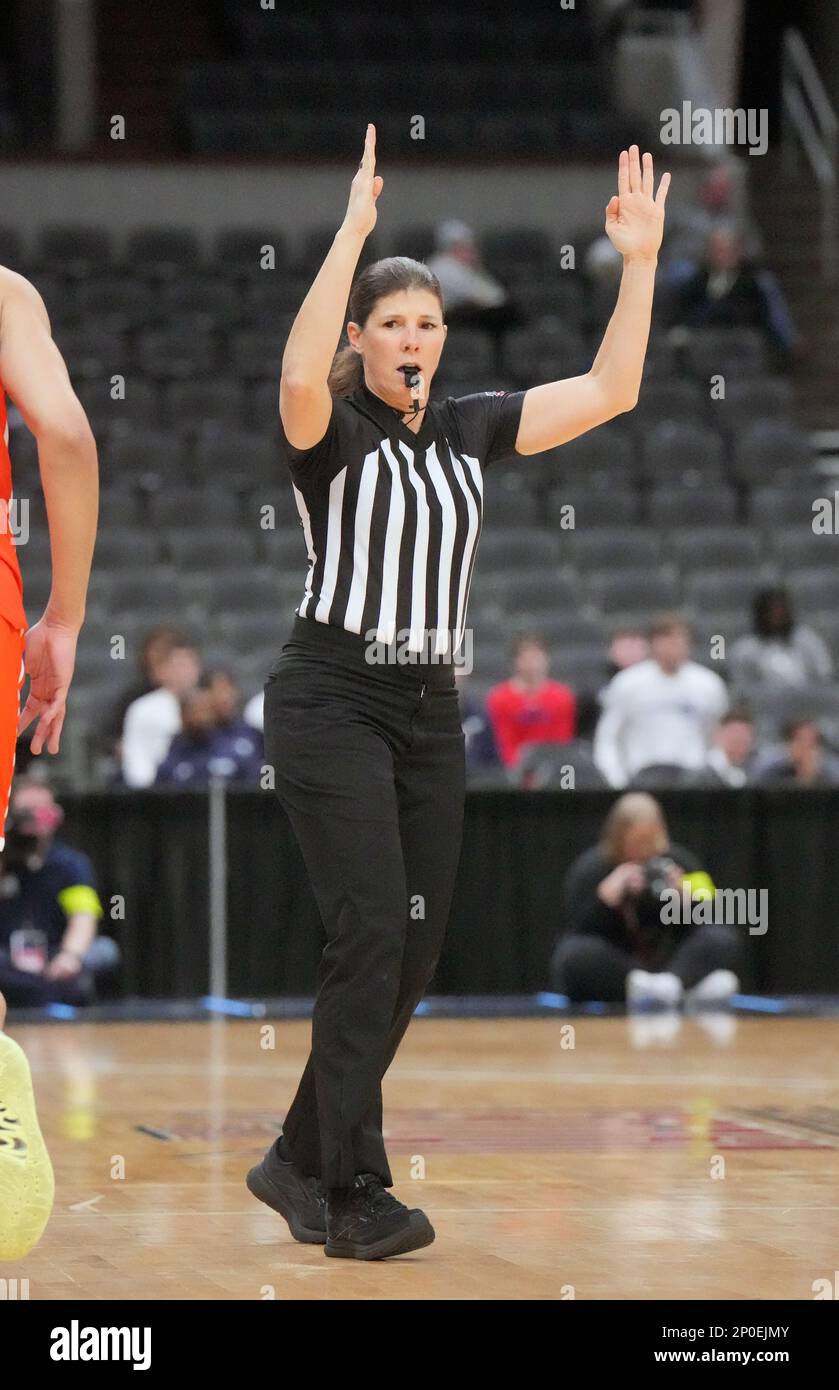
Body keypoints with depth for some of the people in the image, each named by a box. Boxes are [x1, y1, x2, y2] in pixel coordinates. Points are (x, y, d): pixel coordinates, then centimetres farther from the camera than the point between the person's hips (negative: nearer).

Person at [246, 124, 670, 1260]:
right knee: (372, 933, -15)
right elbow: (300, 373, -31)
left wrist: (641, 261, -2)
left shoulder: (469, 429, 10)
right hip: (333, 702, -6)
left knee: (415, 953, 6)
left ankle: (300, 1163, 20)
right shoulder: (333, 430, -7)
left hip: (430, 709, 6)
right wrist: (355, 227, -32)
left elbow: (609, 391, 6)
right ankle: (353, 1196, -12)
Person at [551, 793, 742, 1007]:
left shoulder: (680, 862, 3)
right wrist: (607, 897, -26)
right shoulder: (589, 870, -4)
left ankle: (669, 984, -51)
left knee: (722, 938, -21)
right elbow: (579, 934, -14)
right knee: (575, 954, -35)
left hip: (672, 966, 3)